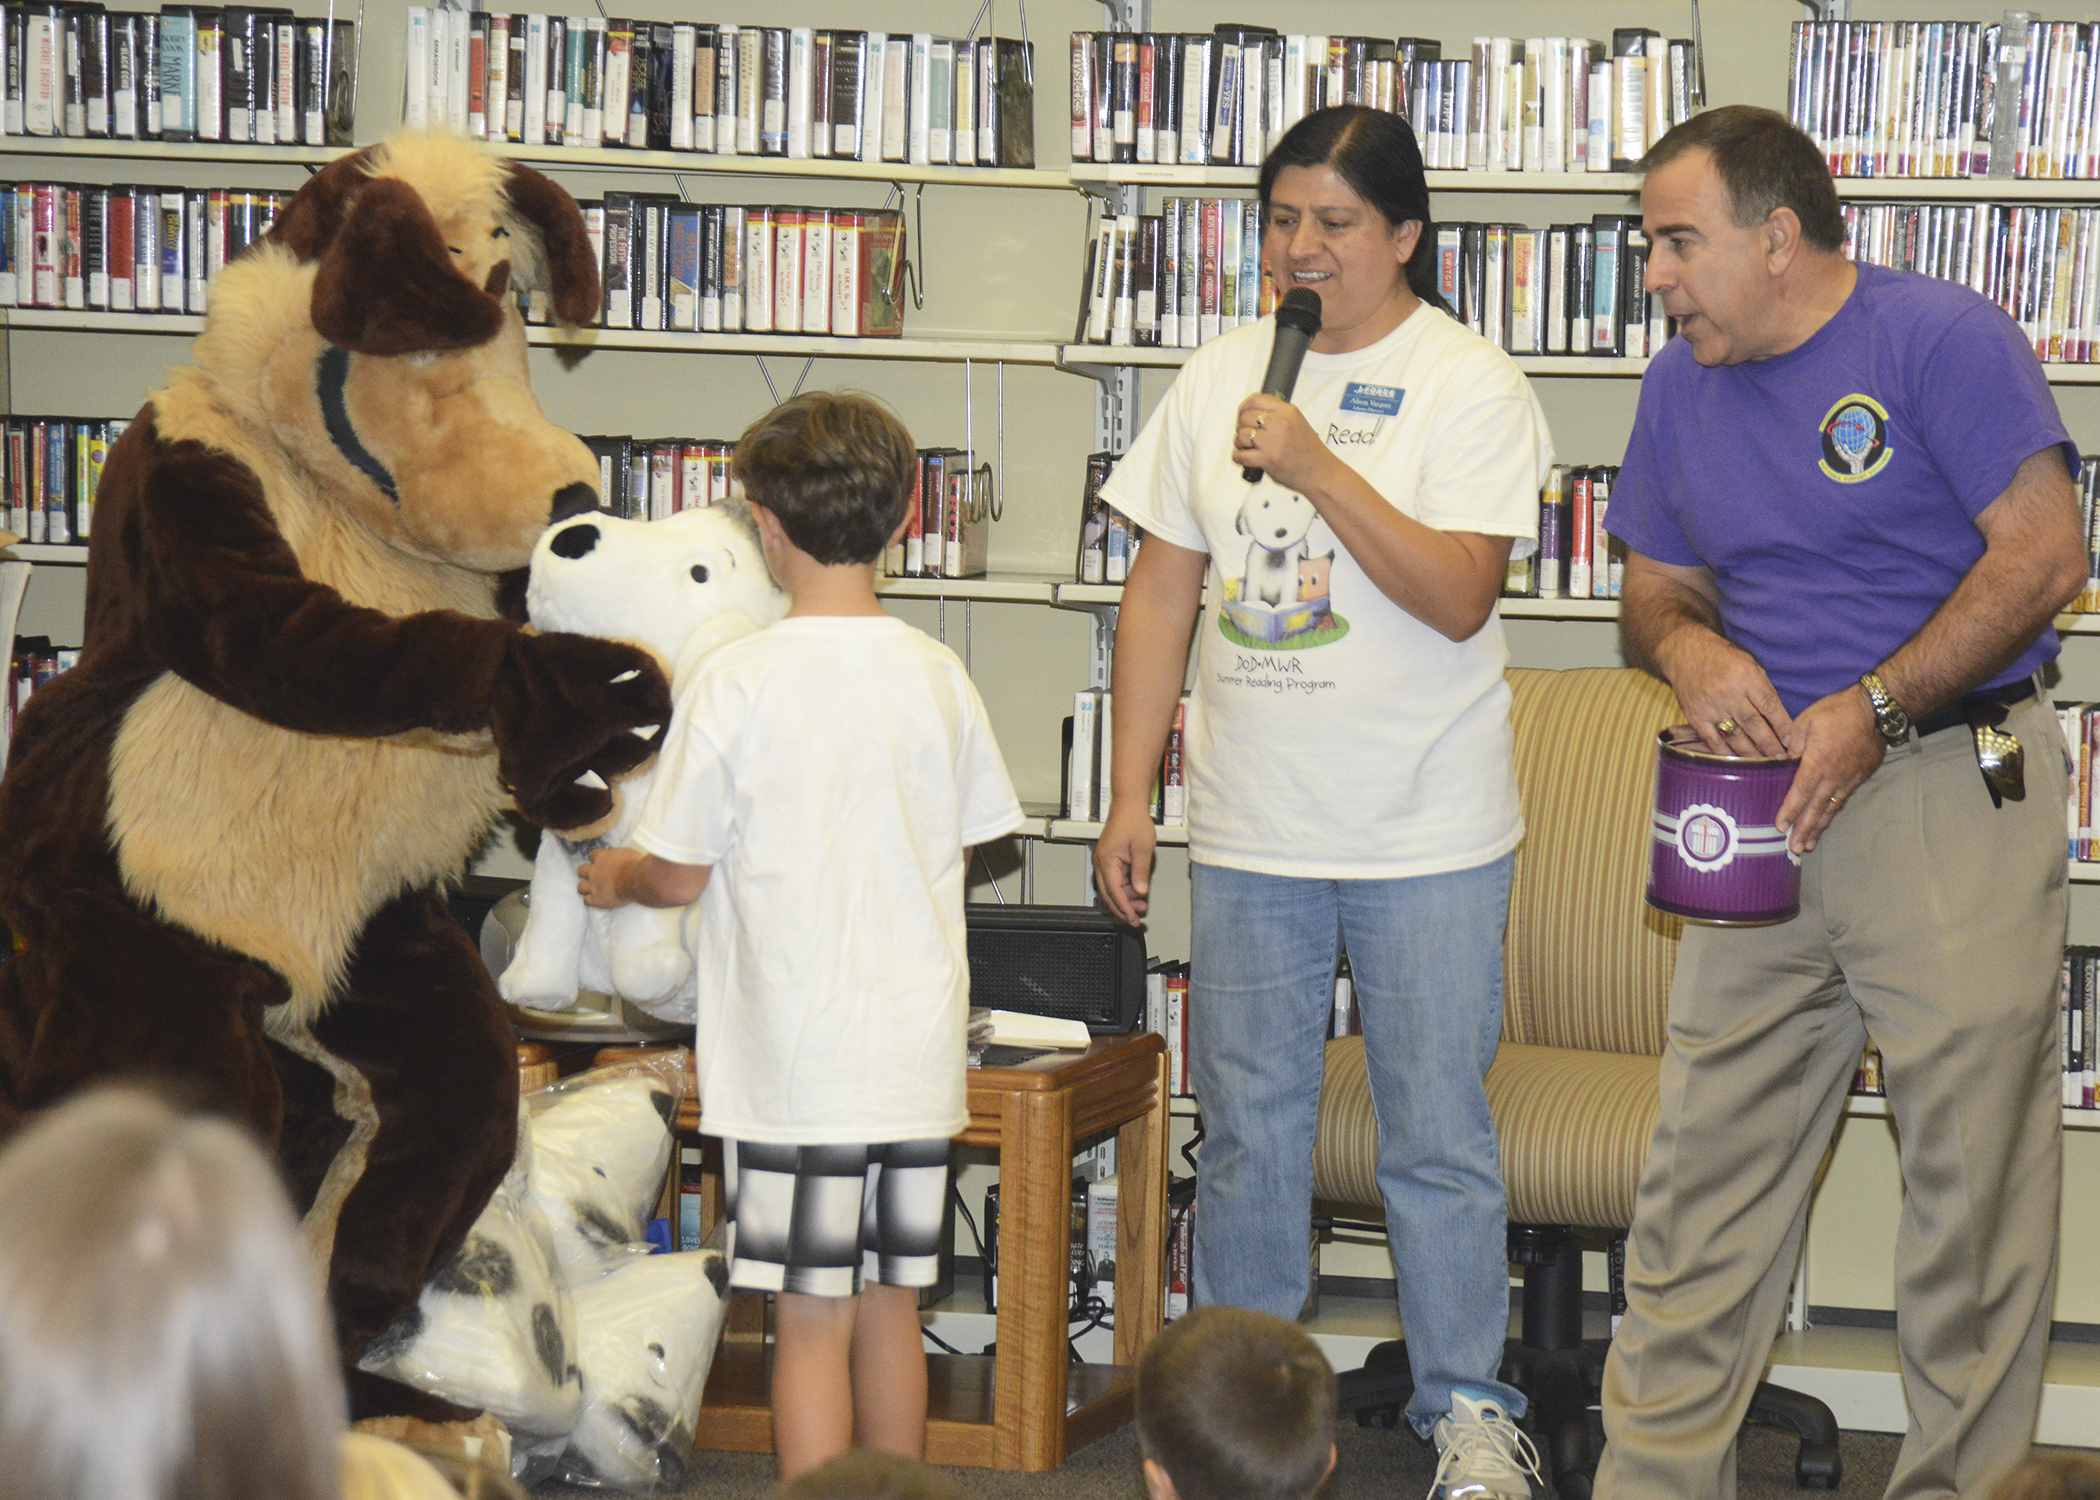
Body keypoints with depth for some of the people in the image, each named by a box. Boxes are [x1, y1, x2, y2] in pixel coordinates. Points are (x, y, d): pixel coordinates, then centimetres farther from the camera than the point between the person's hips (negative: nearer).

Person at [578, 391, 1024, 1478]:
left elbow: (680, 874, -6)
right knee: (890, 1304, 14)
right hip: (917, 1051, 5)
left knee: (811, 1315, -1)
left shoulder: (737, 682, -11)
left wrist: (616, 878, 15)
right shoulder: (938, 676, 2)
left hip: (793, 1055, -4)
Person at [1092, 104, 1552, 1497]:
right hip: (1249, 833, 4)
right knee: (1247, 1129, 11)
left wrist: (1315, 464, -23)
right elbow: (1163, 589, 10)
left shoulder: (1470, 386, -7)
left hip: (1428, 841, -4)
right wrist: (1130, 793, 6)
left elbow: (1459, 597, -17)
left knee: (1439, 1137, 4)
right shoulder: (1222, 376, 7)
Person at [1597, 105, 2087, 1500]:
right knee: (1705, 1174, 4)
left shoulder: (1940, 338, -7)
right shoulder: (1683, 386, 13)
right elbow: (1655, 590, 20)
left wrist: (1873, 709, -18)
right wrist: (1690, 649, -5)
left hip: (1951, 801, -5)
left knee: (1972, 1167, -1)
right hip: (1768, 805, 6)